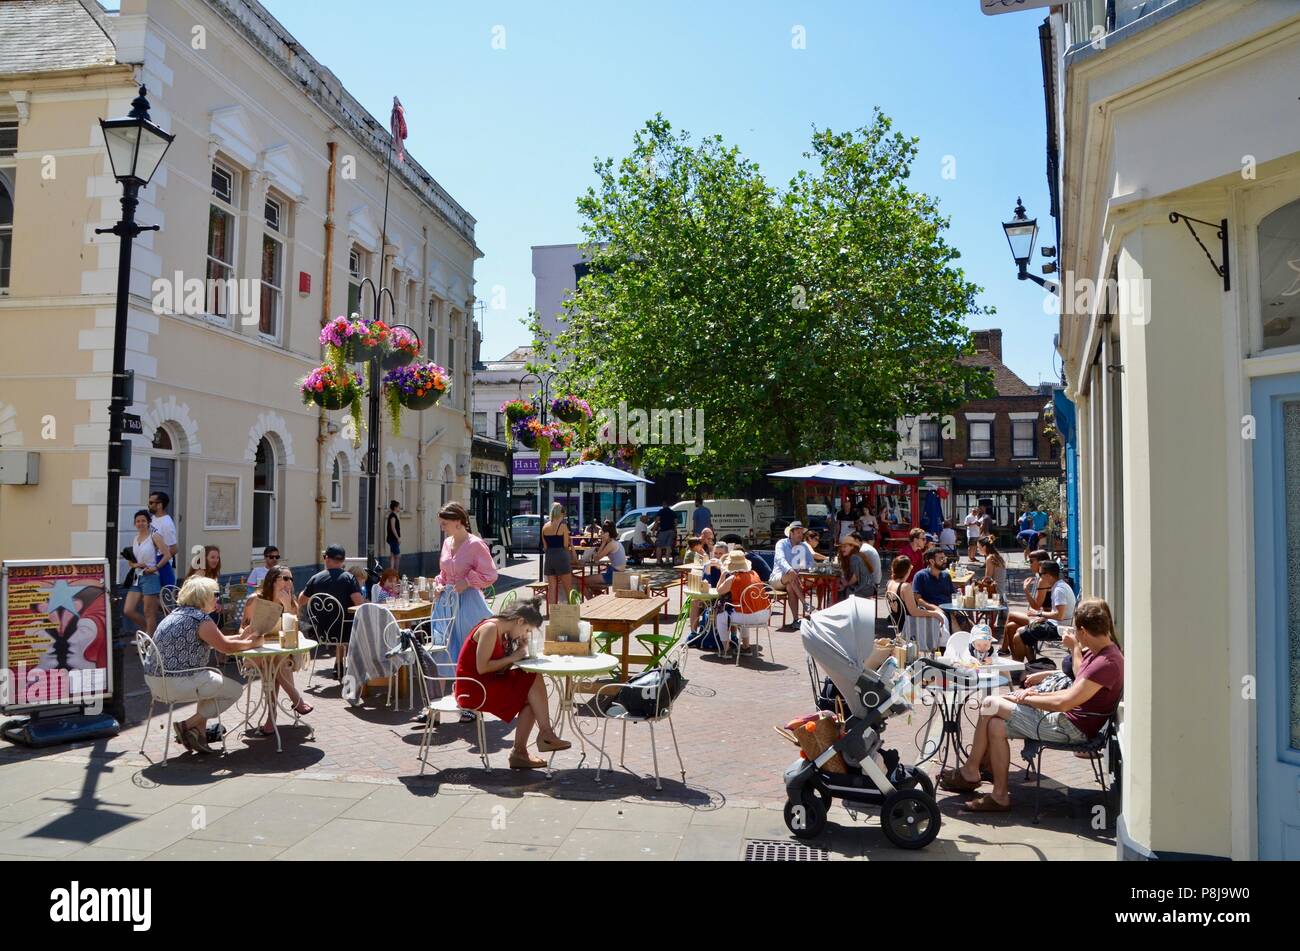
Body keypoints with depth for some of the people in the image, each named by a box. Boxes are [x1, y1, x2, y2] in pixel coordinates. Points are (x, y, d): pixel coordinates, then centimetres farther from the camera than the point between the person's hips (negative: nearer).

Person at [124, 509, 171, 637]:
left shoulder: (154, 536, -5)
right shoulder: (136, 538, 13)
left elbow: (167, 555, -13)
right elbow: (131, 561, 18)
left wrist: (155, 568, -16)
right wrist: (135, 564, -3)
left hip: (150, 577, -7)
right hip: (137, 577, 7)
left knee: (149, 613, -2)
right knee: (128, 610, 3)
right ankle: (152, 630, 20)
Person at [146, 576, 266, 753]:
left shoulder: (178, 613, 16)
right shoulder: (201, 619, -14)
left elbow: (214, 641, 24)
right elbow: (226, 647, -9)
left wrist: (240, 637, 21)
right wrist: (252, 643, 7)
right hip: (175, 682, -10)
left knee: (215, 677, 28)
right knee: (235, 690, 1)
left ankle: (199, 733, 22)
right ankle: (188, 725, 1)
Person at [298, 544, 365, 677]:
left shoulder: (315, 578, -2)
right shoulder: (349, 577, -12)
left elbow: (301, 602, 11)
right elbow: (359, 603, -21)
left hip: (321, 632, 5)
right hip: (344, 631, -4)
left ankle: (338, 667, 40)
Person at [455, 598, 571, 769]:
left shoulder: (503, 632, 12)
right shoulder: (490, 628, -17)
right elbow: (482, 667, -23)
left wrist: (520, 650, -3)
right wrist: (511, 658, -15)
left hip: (486, 685, 9)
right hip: (472, 689, -9)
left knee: (530, 699, -5)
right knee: (533, 681, -14)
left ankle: (520, 752, 2)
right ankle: (546, 734, -5)